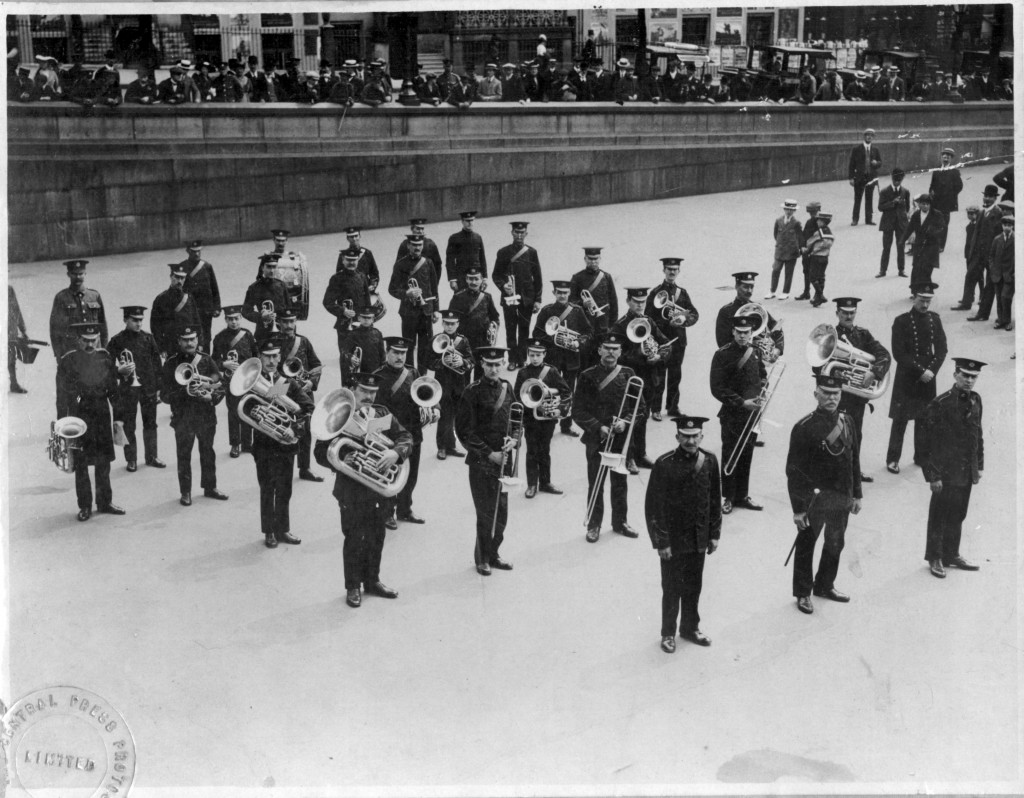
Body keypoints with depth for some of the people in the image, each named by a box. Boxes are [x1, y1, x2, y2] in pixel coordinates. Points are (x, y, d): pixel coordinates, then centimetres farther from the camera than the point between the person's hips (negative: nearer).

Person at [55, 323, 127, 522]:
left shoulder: (105, 358, 3)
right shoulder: (68, 361, -6)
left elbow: (114, 389, 8)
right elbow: (62, 394, -5)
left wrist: (118, 417, 5)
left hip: (102, 415, 3)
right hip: (79, 415, -3)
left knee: (103, 461, 10)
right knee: (81, 463, 3)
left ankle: (105, 502, 22)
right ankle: (85, 506, 12)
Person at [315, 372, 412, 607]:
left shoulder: (383, 415, 4)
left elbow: (405, 437, 1)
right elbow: (320, 452, -11)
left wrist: (395, 452, -21)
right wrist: (340, 460, -30)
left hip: (380, 487, 5)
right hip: (352, 489, -5)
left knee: (376, 537, 15)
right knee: (355, 539, 2)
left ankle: (372, 580, 32)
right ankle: (353, 587, 18)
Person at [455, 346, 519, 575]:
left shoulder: (507, 389, 7)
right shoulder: (473, 392, -9)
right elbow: (464, 430, -9)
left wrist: (514, 439, -5)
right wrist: (489, 453, -12)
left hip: (503, 459, 5)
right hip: (481, 461, -5)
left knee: (501, 512, 9)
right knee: (486, 513, 0)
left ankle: (493, 554, 25)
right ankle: (482, 558, 14)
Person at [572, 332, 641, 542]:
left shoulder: (628, 375, 2)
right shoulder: (587, 377, -5)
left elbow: (639, 406, 5)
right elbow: (578, 412, -5)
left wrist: (625, 421, -12)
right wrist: (599, 427, -14)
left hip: (621, 438, 2)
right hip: (596, 439, -2)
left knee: (620, 482, 12)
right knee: (595, 484, 3)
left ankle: (620, 521, 26)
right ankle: (594, 525, 15)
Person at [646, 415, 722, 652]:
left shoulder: (710, 461, -4)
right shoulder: (664, 464, -17)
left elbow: (715, 499, 6)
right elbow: (654, 505, -13)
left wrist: (715, 534, 6)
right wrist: (661, 542, -13)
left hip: (699, 539, 4)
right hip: (673, 540, -4)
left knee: (694, 586, 17)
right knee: (672, 588, 9)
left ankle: (690, 627, 37)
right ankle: (668, 633, 27)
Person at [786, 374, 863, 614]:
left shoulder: (847, 422, 0)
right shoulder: (804, 428, -17)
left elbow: (854, 461, 10)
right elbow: (794, 470, -15)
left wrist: (856, 495, 11)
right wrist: (798, 508, -15)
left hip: (842, 499, 6)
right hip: (814, 501, -6)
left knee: (835, 544, 20)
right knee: (806, 546, 10)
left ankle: (825, 585, 40)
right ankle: (803, 593, 25)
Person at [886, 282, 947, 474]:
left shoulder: (934, 319, 5)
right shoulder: (901, 321, -9)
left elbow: (941, 349, 6)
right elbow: (899, 354, -12)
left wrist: (932, 370, -9)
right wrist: (920, 371, -16)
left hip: (928, 378, 4)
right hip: (906, 379, -4)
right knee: (900, 420, 0)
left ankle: (922, 456, 22)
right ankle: (892, 459, 8)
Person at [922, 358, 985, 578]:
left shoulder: (975, 400, 4)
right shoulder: (940, 404, -16)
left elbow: (978, 434, 14)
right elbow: (930, 442, -15)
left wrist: (979, 465, 13)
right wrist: (933, 475, -15)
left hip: (967, 472, 6)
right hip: (947, 473, -6)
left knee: (958, 516, 17)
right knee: (939, 517, 6)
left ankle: (952, 554, 31)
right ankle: (935, 558, 20)